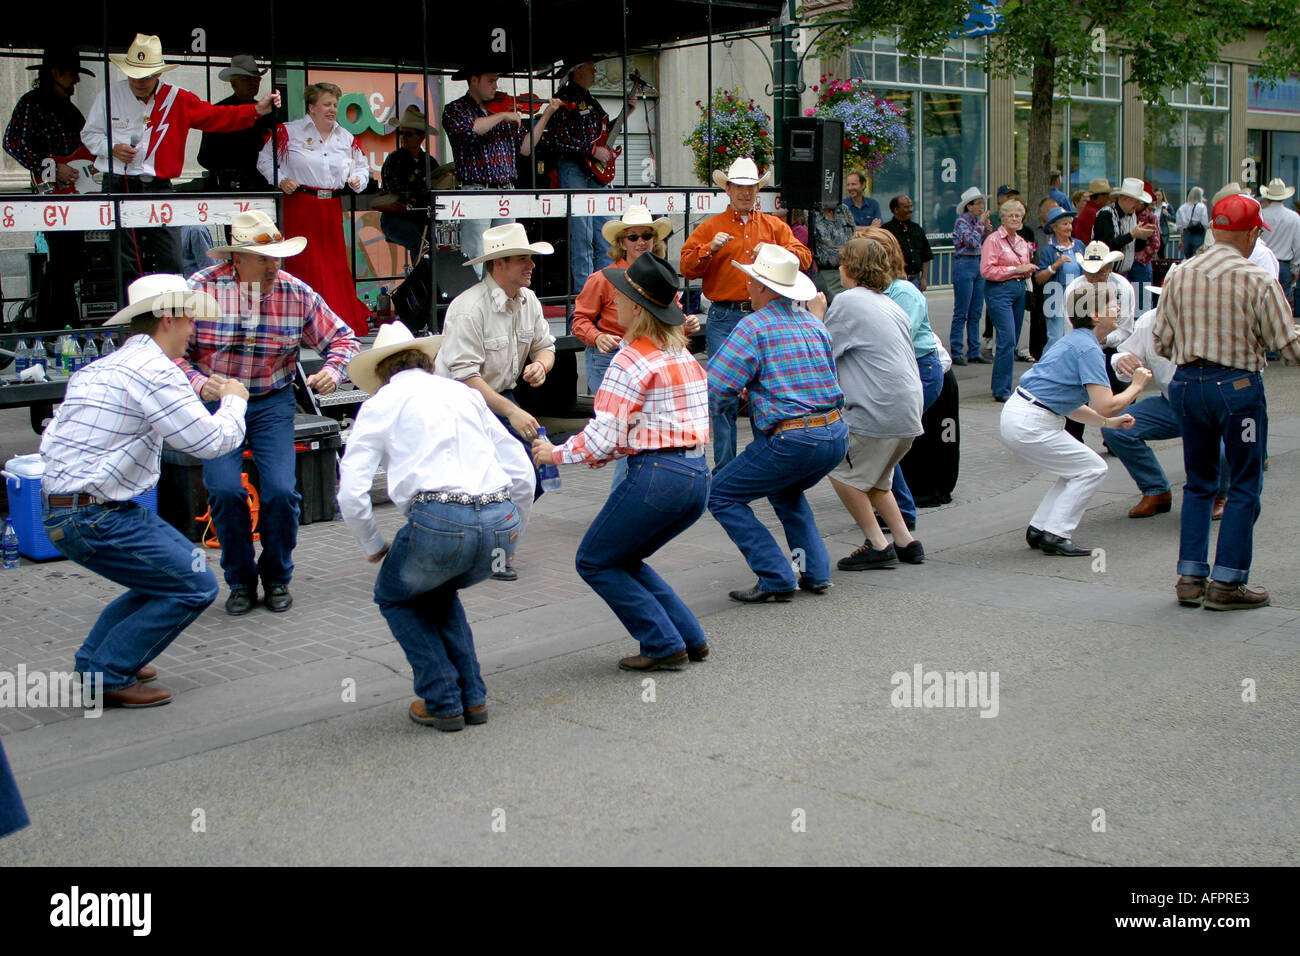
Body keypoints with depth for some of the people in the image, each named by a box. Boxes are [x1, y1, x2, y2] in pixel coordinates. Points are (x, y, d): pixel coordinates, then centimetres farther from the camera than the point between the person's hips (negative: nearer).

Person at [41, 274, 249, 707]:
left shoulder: (100, 367, 16)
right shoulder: (154, 370, -15)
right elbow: (211, 441, -16)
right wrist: (234, 400, 6)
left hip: (59, 506, 10)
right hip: (94, 518, -10)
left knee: (175, 567, 20)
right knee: (194, 586, -4)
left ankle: (94, 659, 24)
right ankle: (108, 677, 1)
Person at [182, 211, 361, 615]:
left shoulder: (296, 293, -7)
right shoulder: (201, 289, -12)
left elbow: (343, 338, 4)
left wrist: (332, 371, -17)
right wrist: (200, 384, -27)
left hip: (273, 402, 1)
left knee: (281, 491, -11)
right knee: (225, 490, -15)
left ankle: (277, 578, 15)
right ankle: (240, 581, 10)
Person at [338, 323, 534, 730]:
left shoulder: (380, 403, 13)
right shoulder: (464, 394, 24)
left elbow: (351, 494, 4)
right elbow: (522, 474, 20)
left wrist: (373, 547, 20)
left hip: (439, 521, -5)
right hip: (501, 523, 5)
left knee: (395, 597, 26)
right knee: (439, 591, 34)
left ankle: (443, 702, 19)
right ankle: (472, 697, 27)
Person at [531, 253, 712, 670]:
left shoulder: (631, 360, -11)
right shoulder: (683, 354, 15)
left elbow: (603, 437, -14)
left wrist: (555, 453, 1)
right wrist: (620, 449, 19)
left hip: (657, 476, -9)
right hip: (697, 476, 9)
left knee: (594, 562, 8)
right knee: (624, 559, 23)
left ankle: (663, 646, 5)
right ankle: (690, 639, 17)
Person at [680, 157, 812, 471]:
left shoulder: (774, 227, 14)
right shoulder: (710, 227, 9)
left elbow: (804, 256, 5)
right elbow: (687, 267, 1)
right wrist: (710, 248, -15)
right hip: (724, 319, -2)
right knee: (723, 394, -6)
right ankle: (723, 469, 1)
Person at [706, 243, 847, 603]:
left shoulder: (754, 326, -7)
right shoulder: (815, 323, 15)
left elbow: (715, 386, -12)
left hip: (792, 439, -8)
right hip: (837, 437, 8)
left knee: (721, 495, 6)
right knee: (785, 491, 34)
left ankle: (776, 578, 0)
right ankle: (815, 570, 22)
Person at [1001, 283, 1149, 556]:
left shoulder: (1075, 341, 18)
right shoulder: (1088, 349, -13)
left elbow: (1067, 404, 25)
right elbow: (1105, 405, -19)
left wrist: (1109, 422, 21)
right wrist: (1136, 386, -2)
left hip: (1015, 415, 10)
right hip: (1030, 424, -10)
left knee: (1077, 470, 19)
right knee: (1092, 469, 0)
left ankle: (1038, 530, 18)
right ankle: (1055, 535, -1)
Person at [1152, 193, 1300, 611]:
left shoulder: (1178, 276, 2)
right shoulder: (1258, 281, -12)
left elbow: (1162, 343, 6)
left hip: (1186, 384, 5)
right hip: (1237, 386, -5)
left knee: (1198, 482, 16)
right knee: (1244, 486, 6)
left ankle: (1190, 577, 15)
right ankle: (1225, 583, 6)